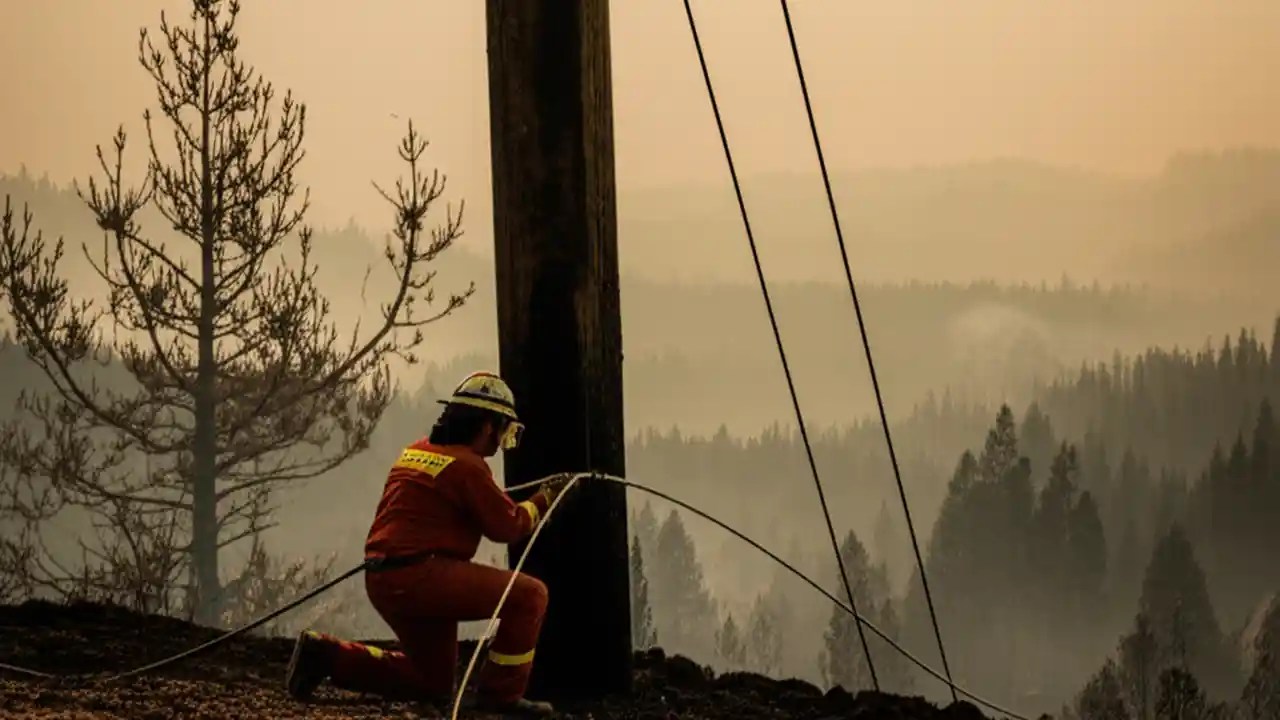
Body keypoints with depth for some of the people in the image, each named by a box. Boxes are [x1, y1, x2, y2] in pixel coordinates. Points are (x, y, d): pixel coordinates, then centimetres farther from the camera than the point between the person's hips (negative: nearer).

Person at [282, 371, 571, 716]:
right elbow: (507, 525, -6)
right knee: (529, 594, -6)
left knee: (434, 682, 22)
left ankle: (326, 655, 13)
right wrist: (544, 500, 10)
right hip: (421, 575, -9)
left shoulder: (416, 452, 17)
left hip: (382, 583, 9)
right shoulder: (467, 465, -10)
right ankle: (501, 693, -3)